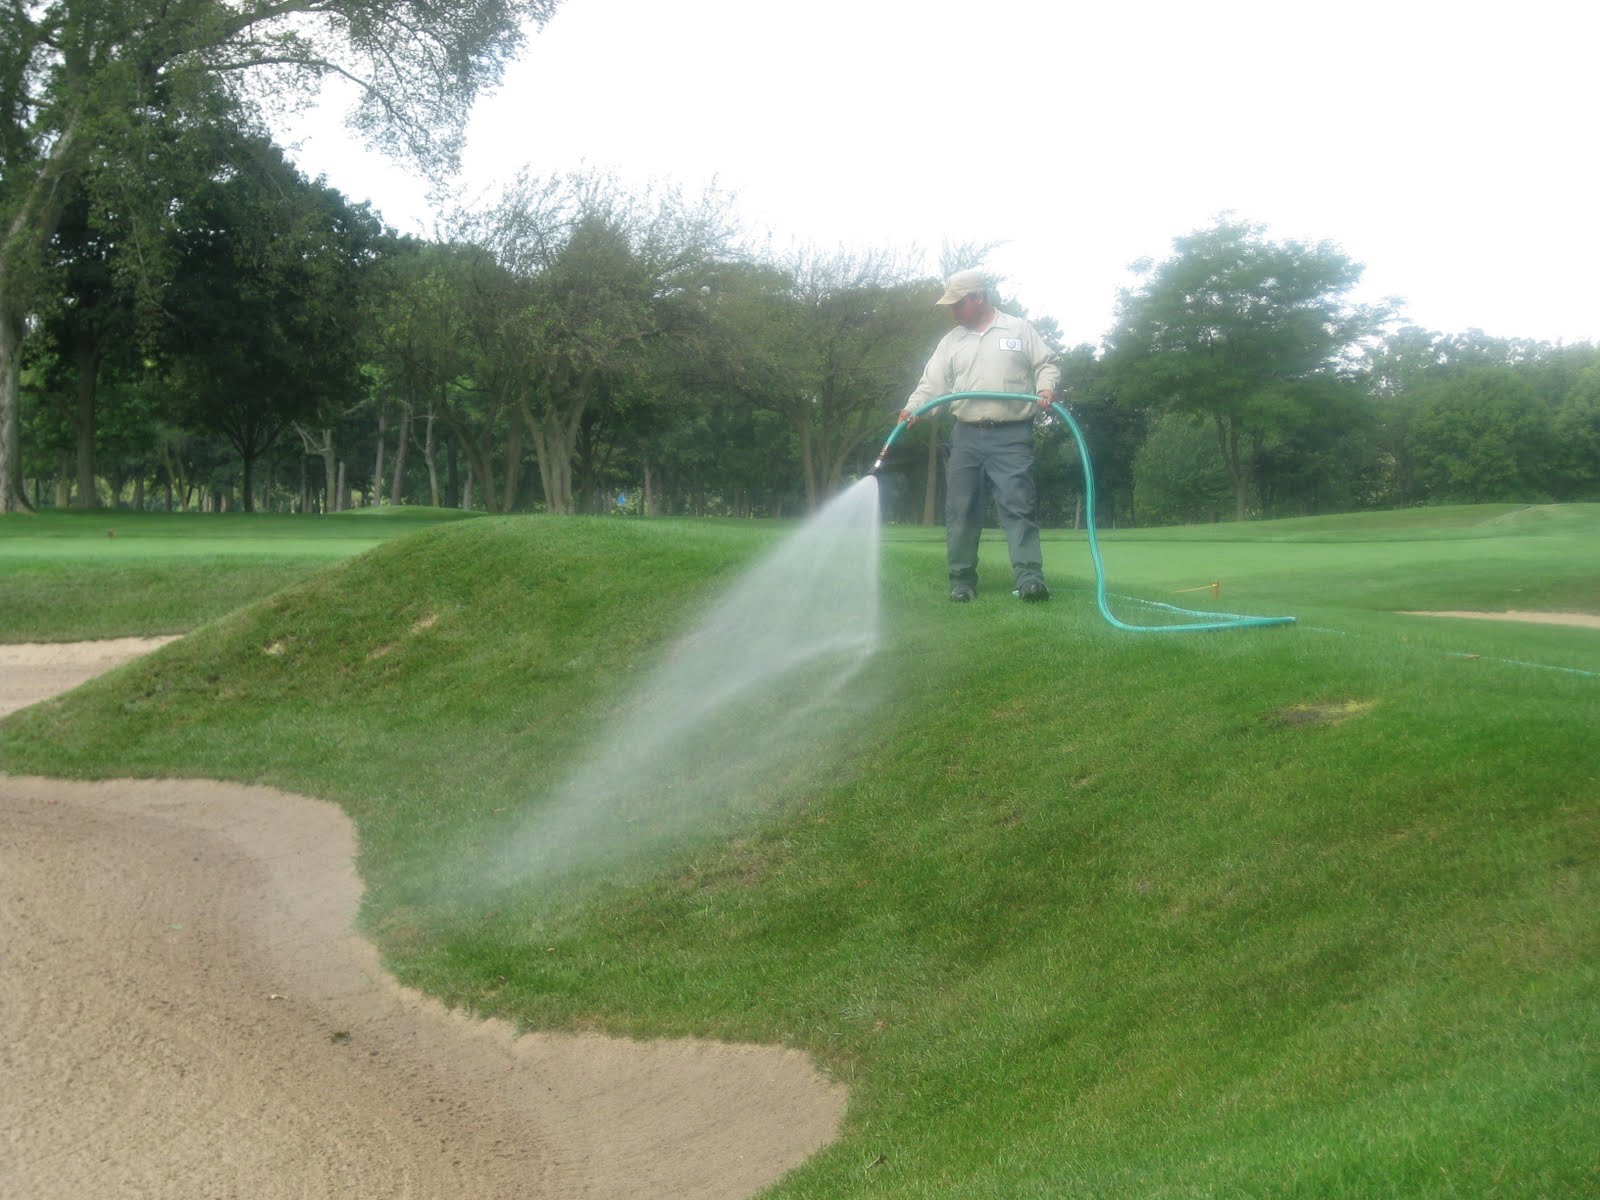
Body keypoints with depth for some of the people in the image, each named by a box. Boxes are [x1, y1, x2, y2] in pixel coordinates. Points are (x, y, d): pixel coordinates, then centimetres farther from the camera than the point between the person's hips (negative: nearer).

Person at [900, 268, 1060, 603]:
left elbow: (1047, 364, 7)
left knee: (1018, 506, -11)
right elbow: (933, 383, 6)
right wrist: (913, 408, -11)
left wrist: (1046, 388, -14)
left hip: (1012, 436, -4)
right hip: (967, 437, 4)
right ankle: (962, 581, 8)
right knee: (961, 510, 2)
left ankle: (1029, 577, -17)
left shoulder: (1019, 330, 7)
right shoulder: (951, 341, 14)